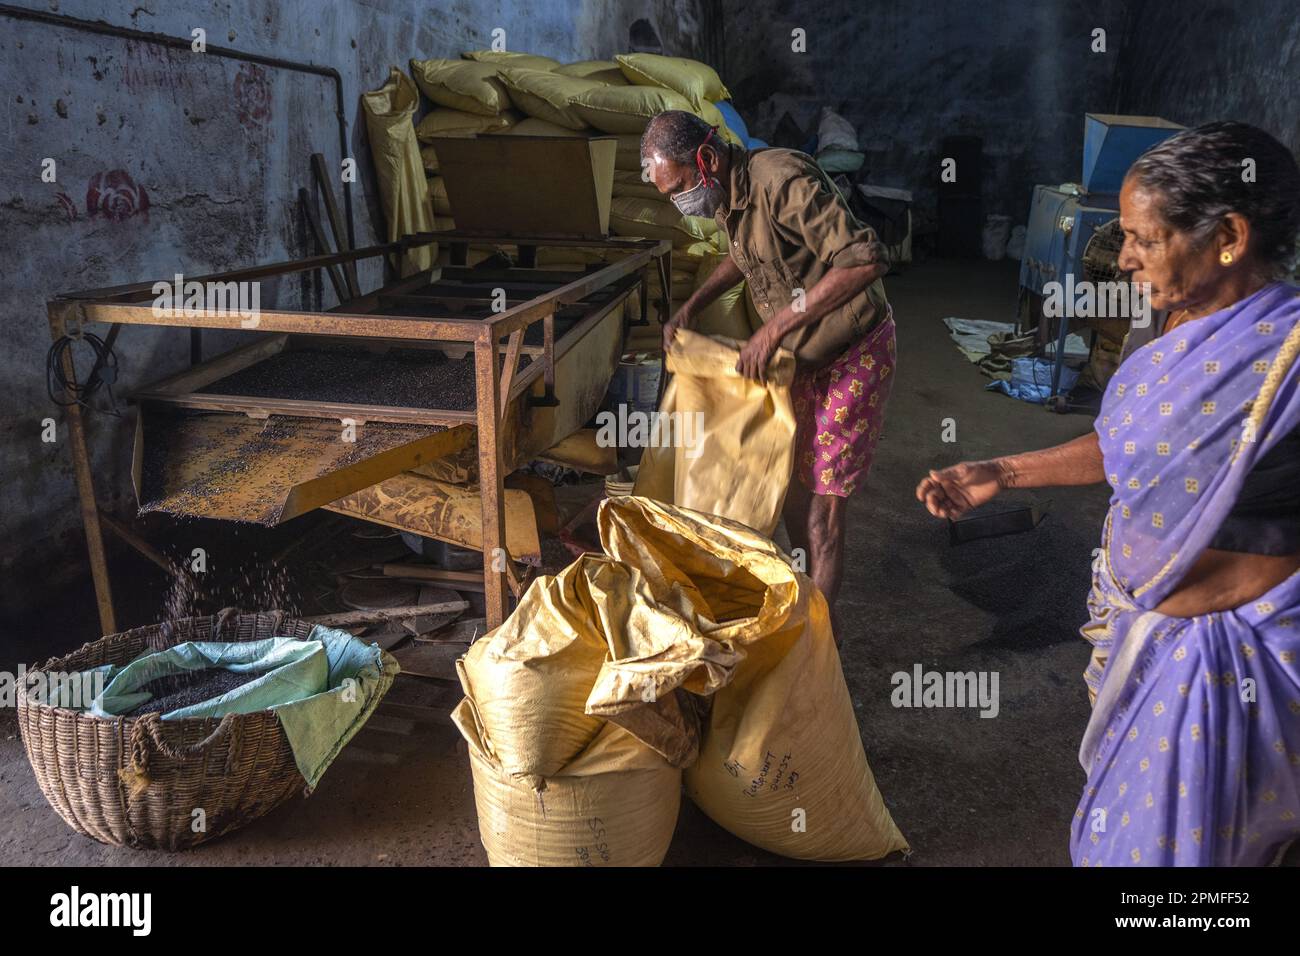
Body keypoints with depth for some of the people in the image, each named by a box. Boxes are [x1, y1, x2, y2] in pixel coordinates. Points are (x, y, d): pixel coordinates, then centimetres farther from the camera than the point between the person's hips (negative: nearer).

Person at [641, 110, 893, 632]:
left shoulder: (783, 179, -29)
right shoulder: (727, 193, 0)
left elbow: (867, 259, -36)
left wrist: (776, 325, -35)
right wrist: (691, 306, 9)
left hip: (852, 353, -8)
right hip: (800, 354, 9)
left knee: (823, 503, -4)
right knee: (790, 480, 15)